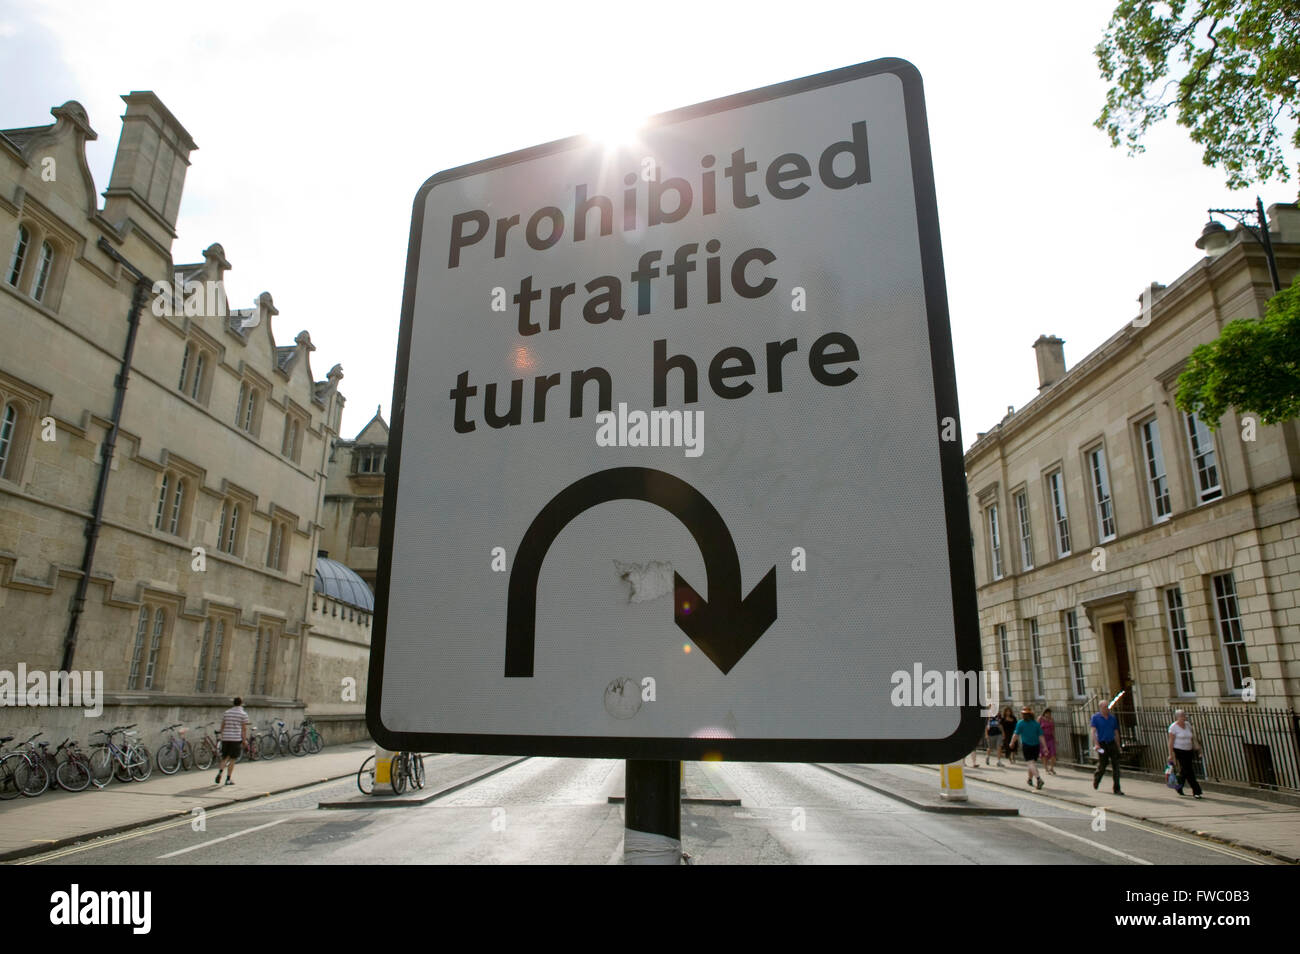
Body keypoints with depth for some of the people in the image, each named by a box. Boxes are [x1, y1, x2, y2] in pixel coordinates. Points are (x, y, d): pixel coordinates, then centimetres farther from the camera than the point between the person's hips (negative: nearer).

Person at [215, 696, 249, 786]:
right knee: (232, 759, 3)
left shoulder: (226, 712, 11)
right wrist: (244, 741, 1)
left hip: (225, 738, 4)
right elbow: (244, 729, -5)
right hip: (236, 738, -4)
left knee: (225, 758, 15)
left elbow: (222, 726, 12)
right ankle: (228, 779, 4)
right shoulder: (243, 714, -3)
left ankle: (220, 771, -9)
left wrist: (222, 737, 21)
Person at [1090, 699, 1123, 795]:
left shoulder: (1112, 718, 11)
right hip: (1102, 745, -3)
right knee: (1102, 766, 2)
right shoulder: (1095, 717, -2)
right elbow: (1092, 731, -10)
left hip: (1112, 744, 3)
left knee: (1116, 766, -6)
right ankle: (1096, 778, 34)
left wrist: (1118, 746, 16)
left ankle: (1116, 789, -2)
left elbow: (1116, 733, 17)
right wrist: (1096, 744, -22)